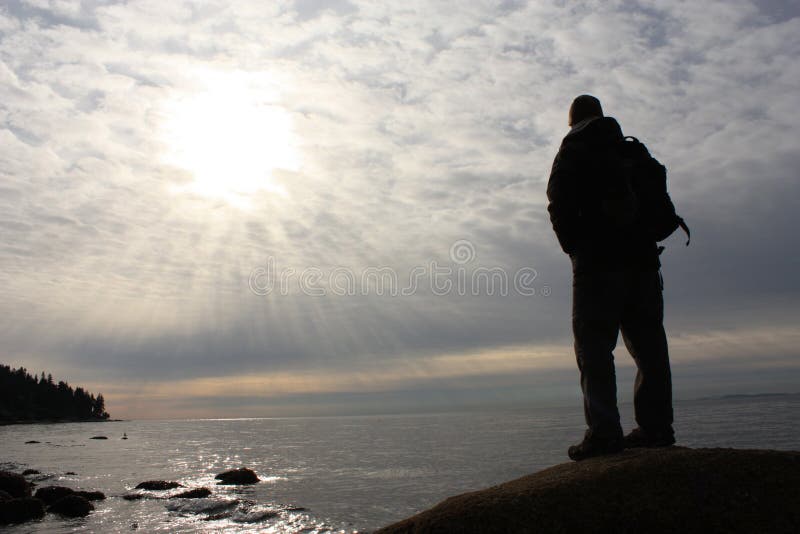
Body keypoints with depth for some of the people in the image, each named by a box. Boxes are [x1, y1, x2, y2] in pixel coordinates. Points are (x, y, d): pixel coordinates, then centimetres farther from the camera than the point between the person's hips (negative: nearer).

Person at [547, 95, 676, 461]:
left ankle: (603, 432, -12)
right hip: (643, 258, 6)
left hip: (597, 263, -6)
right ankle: (656, 426, 11)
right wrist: (645, 240, 16)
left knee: (593, 346, -6)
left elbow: (559, 206, -7)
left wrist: (574, 247, 2)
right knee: (648, 345, 9)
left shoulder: (572, 151, 4)